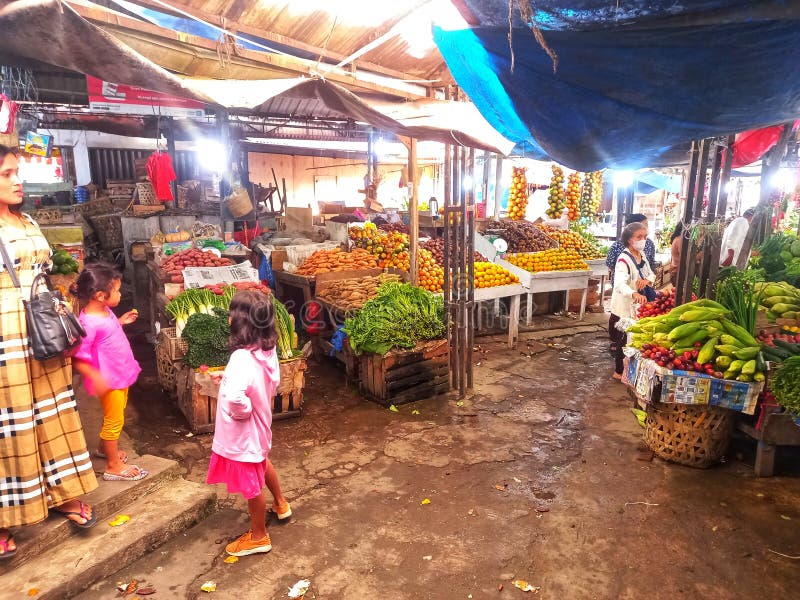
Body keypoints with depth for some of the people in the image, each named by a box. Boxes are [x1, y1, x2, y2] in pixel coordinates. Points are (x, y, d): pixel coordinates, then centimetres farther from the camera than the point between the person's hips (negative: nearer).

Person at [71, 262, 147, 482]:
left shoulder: (104, 311, 0)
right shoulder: (88, 322, -29)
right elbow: (77, 358, -28)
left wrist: (121, 321, 9)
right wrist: (94, 376, -38)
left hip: (121, 375, 9)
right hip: (109, 380, -9)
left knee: (114, 417, 26)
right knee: (114, 420, 5)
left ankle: (104, 448, 48)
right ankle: (113, 466, 21)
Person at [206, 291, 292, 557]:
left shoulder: (243, 358, -36)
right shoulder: (268, 349, -10)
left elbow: (236, 398, -52)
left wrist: (241, 412, -30)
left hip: (243, 432, -8)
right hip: (260, 423, 8)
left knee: (250, 484, 13)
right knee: (262, 463, 34)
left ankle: (258, 537, 36)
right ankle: (280, 503, 58)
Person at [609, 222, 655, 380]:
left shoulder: (642, 255, 5)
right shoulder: (624, 259, -22)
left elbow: (651, 274, 15)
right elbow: (620, 283, -38)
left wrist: (647, 280, -11)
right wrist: (634, 294, -57)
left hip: (638, 304, 8)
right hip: (625, 306, -8)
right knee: (623, 339, 3)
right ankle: (619, 371, 17)